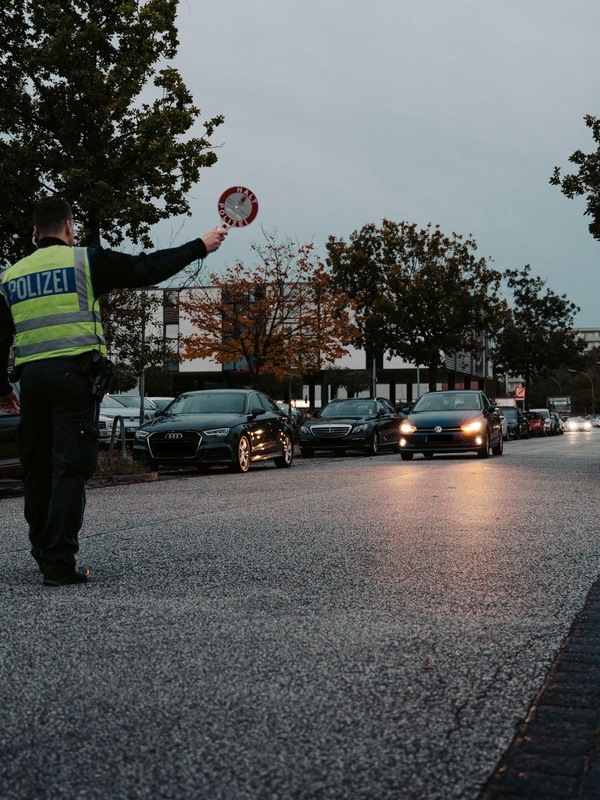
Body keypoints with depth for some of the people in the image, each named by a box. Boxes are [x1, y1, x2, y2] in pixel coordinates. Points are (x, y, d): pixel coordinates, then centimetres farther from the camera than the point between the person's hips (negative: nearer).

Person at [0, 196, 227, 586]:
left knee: (37, 469, 14)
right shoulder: (85, 260, 1)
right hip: (75, 371, -5)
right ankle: (60, 564, -9)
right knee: (70, 467, -5)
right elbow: (147, 268, 2)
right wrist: (200, 247, 12)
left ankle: (45, 554, 24)